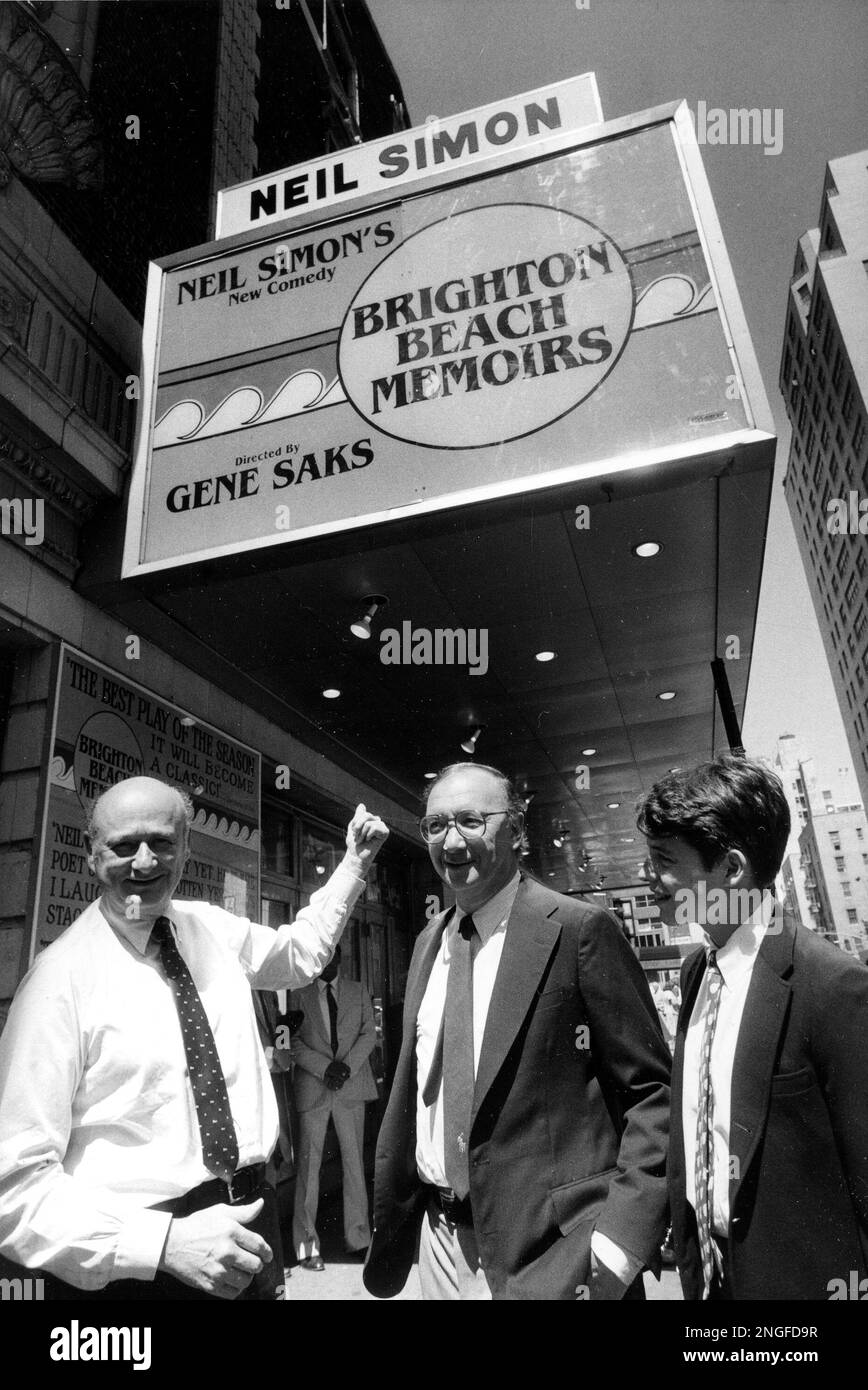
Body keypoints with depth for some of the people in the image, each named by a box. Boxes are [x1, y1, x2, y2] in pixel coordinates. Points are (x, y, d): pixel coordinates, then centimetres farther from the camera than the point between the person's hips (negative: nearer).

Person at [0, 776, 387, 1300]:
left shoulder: (212, 928, 1)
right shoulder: (63, 976, -16)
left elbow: (302, 951, 21)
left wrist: (355, 863, 13)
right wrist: (166, 1240, -28)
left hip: (247, 1220, 5)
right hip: (131, 1263, -5)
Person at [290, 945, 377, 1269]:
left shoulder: (358, 992, 11)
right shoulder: (299, 995, 5)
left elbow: (368, 1034, 5)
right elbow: (293, 1041, -2)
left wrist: (347, 1065, -10)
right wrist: (324, 1067, -13)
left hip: (351, 1085, 2)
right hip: (312, 1087, -2)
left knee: (354, 1160, 5)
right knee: (309, 1163, -1)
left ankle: (358, 1238, 15)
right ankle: (307, 1245, 9)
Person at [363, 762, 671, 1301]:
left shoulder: (580, 929, -15)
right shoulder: (430, 942, 5)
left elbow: (653, 1091, -13)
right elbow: (411, 1089, 12)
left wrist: (620, 1241, -20)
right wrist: (388, 1225, 14)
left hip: (545, 1249, -6)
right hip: (440, 1240, 6)